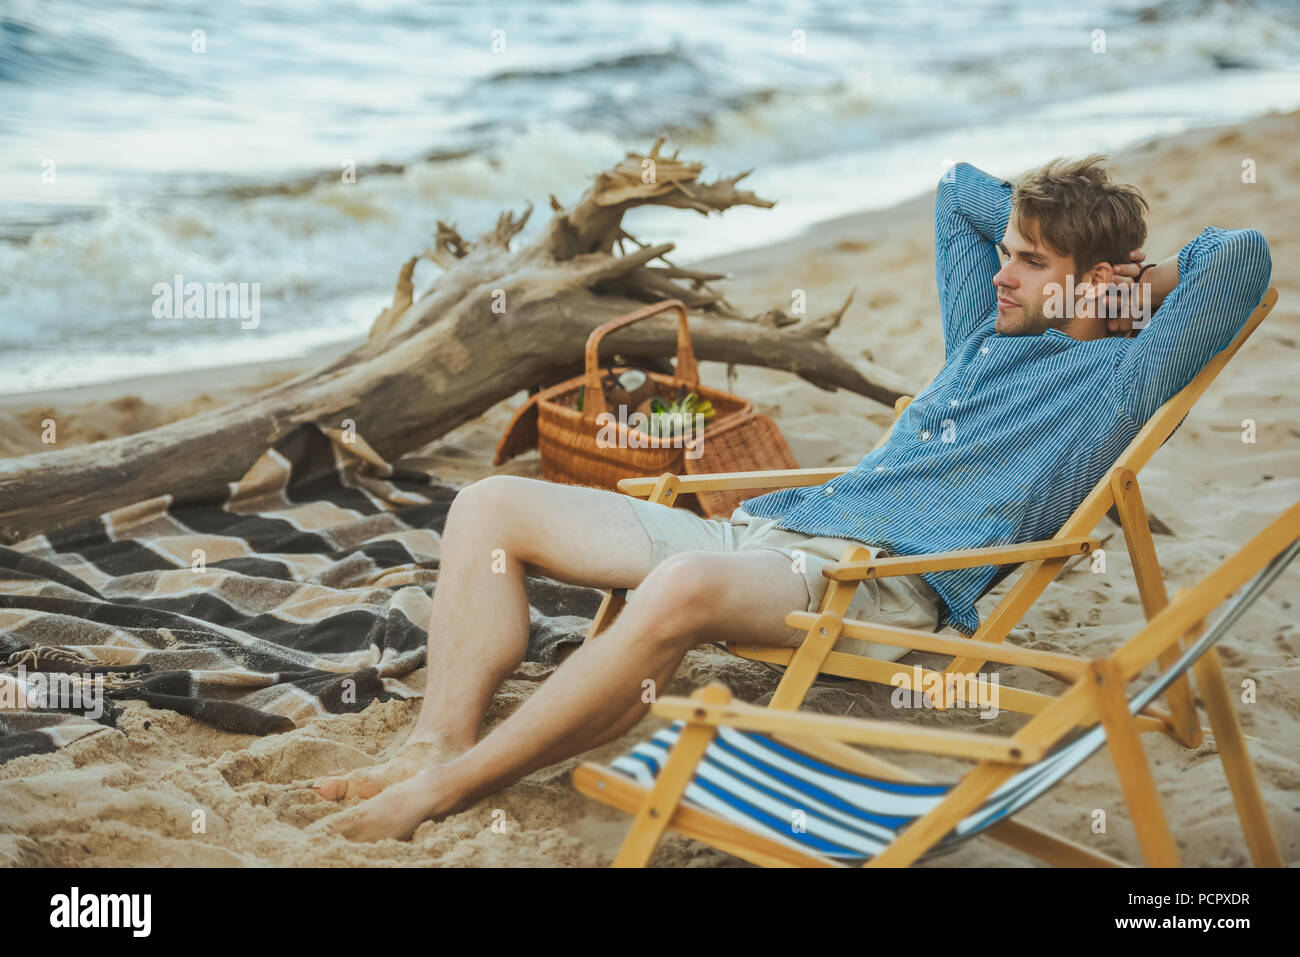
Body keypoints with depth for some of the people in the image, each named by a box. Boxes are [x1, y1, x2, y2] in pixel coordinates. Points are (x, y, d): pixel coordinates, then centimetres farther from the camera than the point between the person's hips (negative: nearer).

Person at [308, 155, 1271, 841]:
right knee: (490, 506, 2)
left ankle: (452, 787, -29)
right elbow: (961, 186, 38)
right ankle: (442, 739, -13)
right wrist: (1053, 228, 30)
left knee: (678, 588, -43)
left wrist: (1146, 282, 10)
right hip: (765, 530, 9)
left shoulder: (1114, 377, 5)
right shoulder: (986, 335, 26)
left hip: (885, 579, -9)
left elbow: (1244, 256, -7)